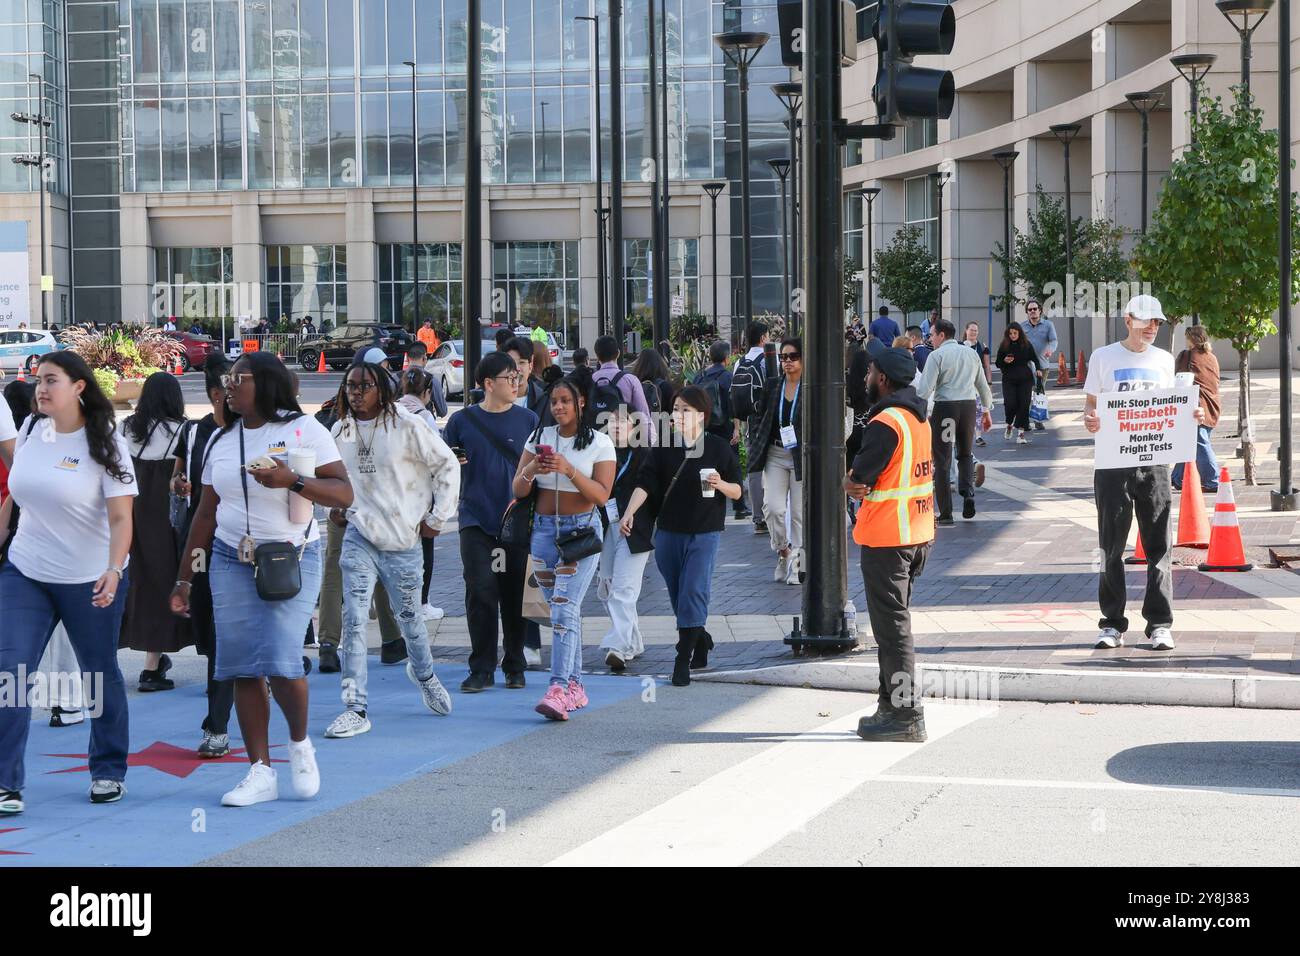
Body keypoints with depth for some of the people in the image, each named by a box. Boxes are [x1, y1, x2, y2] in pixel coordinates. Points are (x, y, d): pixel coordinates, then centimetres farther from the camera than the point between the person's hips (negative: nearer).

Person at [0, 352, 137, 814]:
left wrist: (113, 571, -31)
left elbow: (121, 518, -17)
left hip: (89, 581, -3)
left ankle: (109, 772, 28)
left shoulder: (105, 445, -12)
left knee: (102, 675, 10)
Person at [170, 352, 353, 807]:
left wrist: (291, 480, -23)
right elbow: (206, 514, 16)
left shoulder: (303, 429, -3)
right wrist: (184, 578, 14)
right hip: (231, 561, 5)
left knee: (280, 661, -16)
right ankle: (260, 771, 3)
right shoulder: (221, 440, 12)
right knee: (242, 668, -2)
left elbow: (343, 493, -9)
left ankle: (300, 743, 11)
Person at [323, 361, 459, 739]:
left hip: (403, 541, -2)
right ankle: (356, 708, -10)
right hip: (359, 538, 2)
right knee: (354, 620, -11)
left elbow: (447, 466, -2)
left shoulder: (407, 427, -9)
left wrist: (437, 517, -2)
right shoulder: (340, 432, 5)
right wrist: (339, 506, 14)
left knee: (409, 617, 12)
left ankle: (424, 674, 44)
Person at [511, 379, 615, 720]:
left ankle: (558, 690, -25)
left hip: (581, 530, -4)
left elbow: (601, 495, -8)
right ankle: (575, 686, 17)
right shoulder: (539, 437, 8)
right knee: (560, 610, 9)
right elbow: (518, 490, 6)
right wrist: (531, 470, -15)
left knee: (565, 607, -17)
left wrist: (569, 470, -21)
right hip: (543, 529, 4)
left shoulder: (599, 443, -1)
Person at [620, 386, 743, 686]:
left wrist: (720, 484, -17)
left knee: (693, 593, -11)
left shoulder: (718, 448, -1)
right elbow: (645, 483, -5)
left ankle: (683, 661, -7)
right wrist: (629, 513, -20)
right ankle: (701, 641, 33)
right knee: (678, 597, 10)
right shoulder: (663, 448, 3)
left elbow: (737, 491, 4)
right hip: (668, 532, 3)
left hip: (705, 533, -3)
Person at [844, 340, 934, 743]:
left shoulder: (885, 423, -19)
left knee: (891, 626, -4)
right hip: (918, 534, 9)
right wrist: (863, 482, -5)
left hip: (886, 539, -9)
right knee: (895, 622, 18)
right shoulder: (919, 418, 10)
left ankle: (906, 715, -3)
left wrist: (852, 482, 6)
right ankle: (892, 705, 24)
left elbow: (856, 481, -17)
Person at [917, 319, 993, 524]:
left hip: (945, 407, -5)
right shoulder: (971, 354, 14)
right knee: (965, 454, 23)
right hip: (969, 405, 5)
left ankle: (945, 513, 3)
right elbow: (983, 386, 19)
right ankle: (968, 493, -3)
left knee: (942, 461, 2)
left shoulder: (937, 355, -4)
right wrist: (987, 411, 29)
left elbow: (925, 390, -13)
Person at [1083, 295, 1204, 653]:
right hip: (1113, 461, -2)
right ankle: (1112, 622, 9)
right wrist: (1090, 420, -17)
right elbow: (1091, 404, 5)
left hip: (1154, 461, 2)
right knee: (1112, 546, 2)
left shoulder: (1164, 360, 12)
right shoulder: (1104, 357, 4)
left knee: (1159, 545, -1)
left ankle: (1160, 624, 3)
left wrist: (1191, 417, -2)